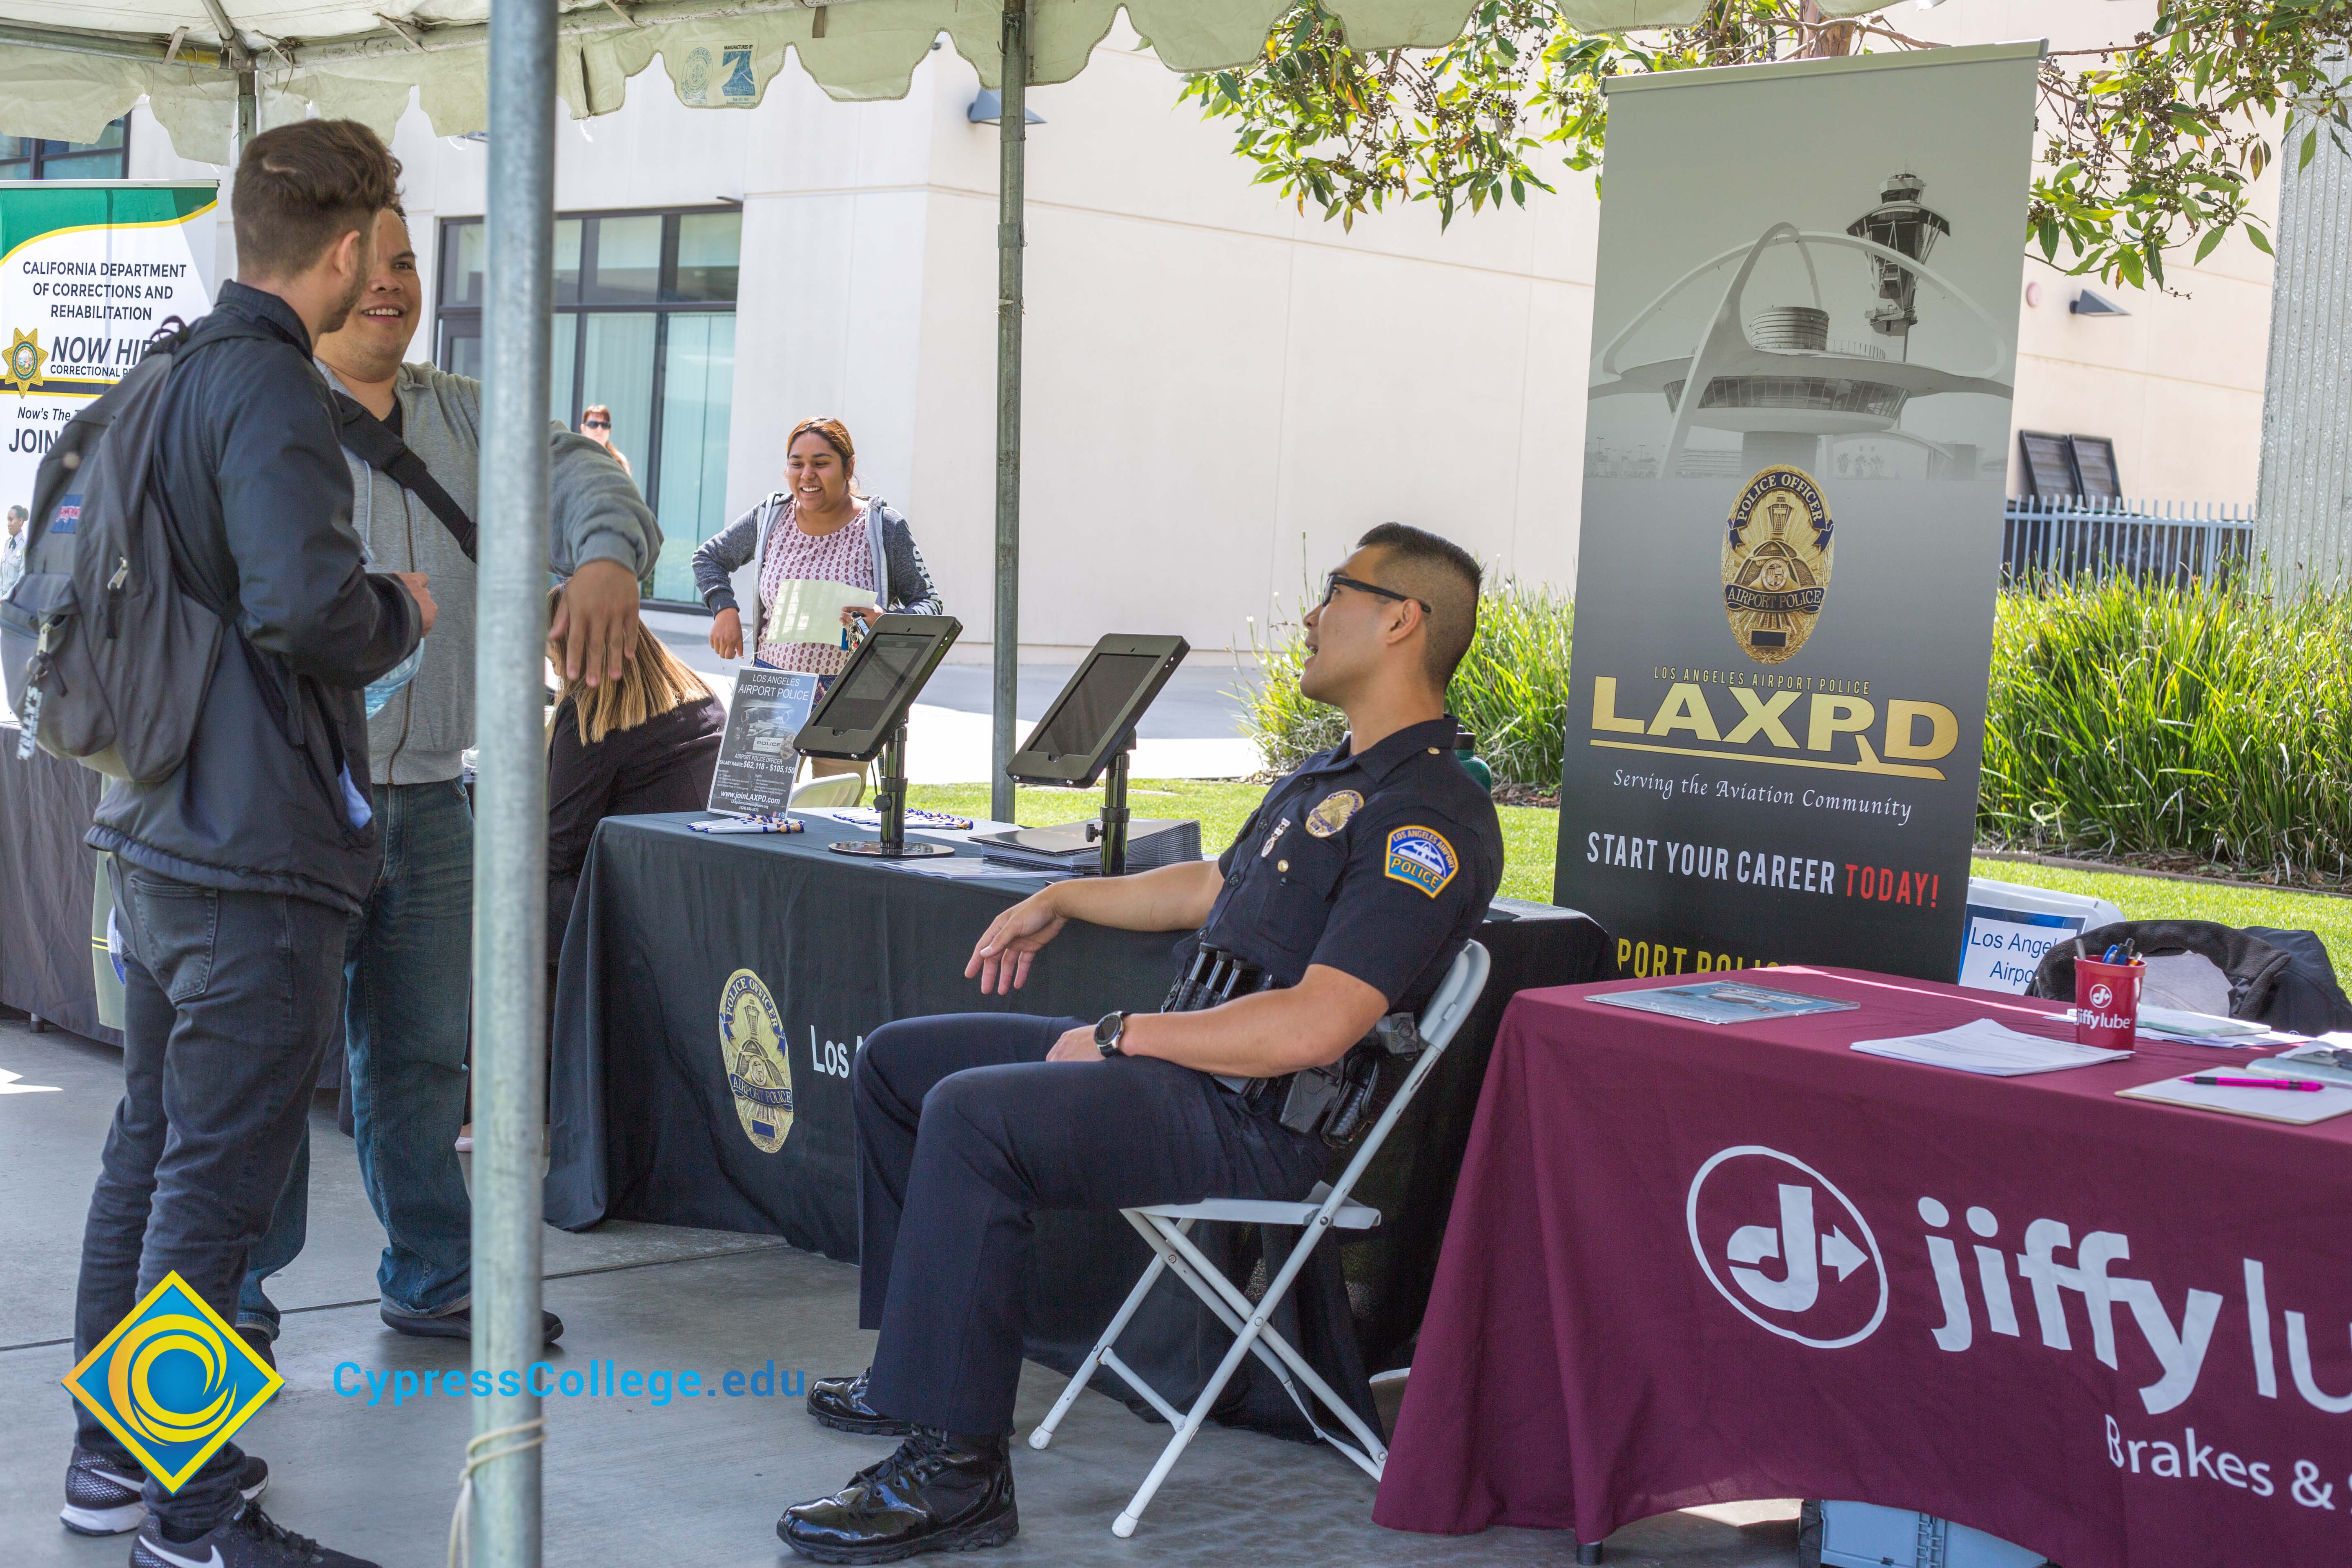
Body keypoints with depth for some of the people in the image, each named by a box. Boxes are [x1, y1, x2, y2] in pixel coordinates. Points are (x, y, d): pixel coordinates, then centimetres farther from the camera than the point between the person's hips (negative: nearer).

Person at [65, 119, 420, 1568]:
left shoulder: (170, 374, 13)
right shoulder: (271, 387, -17)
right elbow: (305, 606, -29)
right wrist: (404, 616, -8)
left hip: (156, 830, 10)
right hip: (257, 851, -10)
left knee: (150, 1151, 18)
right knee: (217, 1179, -4)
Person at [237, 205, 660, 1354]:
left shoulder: (465, 417, 13)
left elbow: (571, 471, -2)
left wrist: (607, 559, -25)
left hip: (428, 797, 5)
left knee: (424, 1053, 13)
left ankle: (434, 1279, 26)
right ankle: (232, 1292, 13)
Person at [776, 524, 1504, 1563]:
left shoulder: (1428, 817, -16)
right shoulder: (1333, 777, 18)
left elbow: (1313, 1027, -26)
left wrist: (1123, 1037, -18)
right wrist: (1063, 900, 30)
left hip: (1262, 1124, -11)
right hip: (1187, 1063, 11)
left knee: (972, 1114, -32)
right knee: (896, 1061, 15)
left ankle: (952, 1470, -27)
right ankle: (922, 1357, 22)